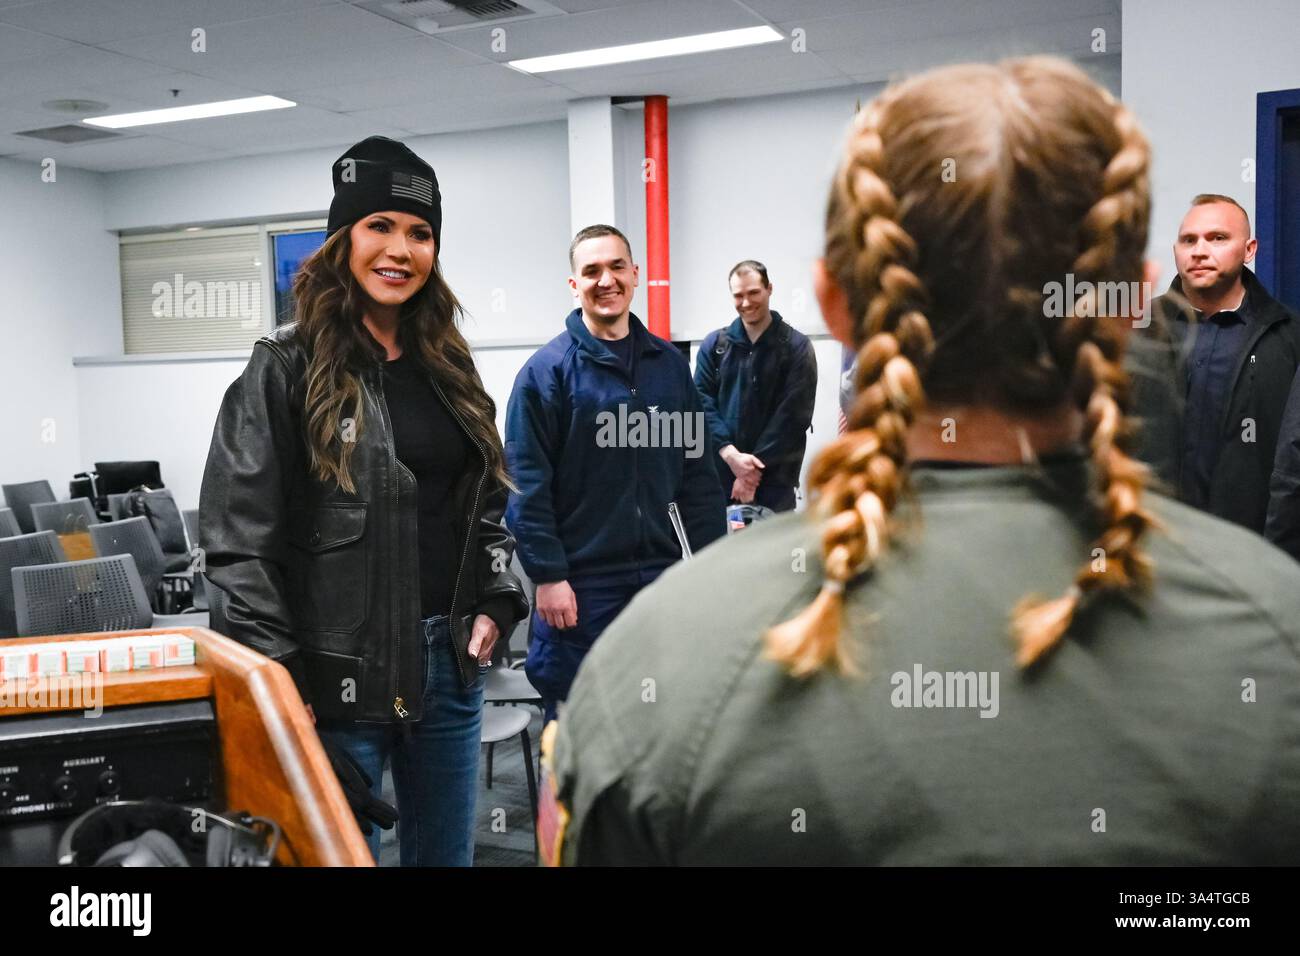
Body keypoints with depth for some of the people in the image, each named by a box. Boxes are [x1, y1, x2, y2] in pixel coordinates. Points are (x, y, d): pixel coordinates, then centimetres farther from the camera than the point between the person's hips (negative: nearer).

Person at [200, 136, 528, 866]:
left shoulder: (449, 365, 10)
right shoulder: (287, 367, -8)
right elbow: (240, 538, -12)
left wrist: (496, 605, 4)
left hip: (451, 663, 6)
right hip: (338, 673, -5)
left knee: (447, 852, 18)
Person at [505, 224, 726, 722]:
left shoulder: (669, 363, 7)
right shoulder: (547, 370, -7)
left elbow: (698, 471, 10)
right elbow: (527, 485, -10)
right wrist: (548, 576, -14)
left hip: (663, 572, 5)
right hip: (581, 582, -4)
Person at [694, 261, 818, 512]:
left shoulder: (796, 346, 1)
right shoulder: (714, 344, 9)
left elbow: (793, 415, -6)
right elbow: (702, 403, 1)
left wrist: (755, 464, -12)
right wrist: (730, 454, -12)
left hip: (774, 479, -2)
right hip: (719, 474, 2)